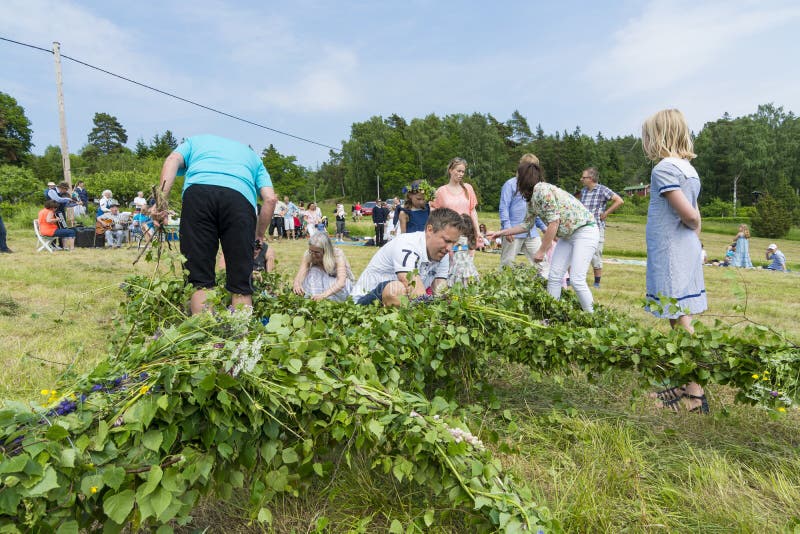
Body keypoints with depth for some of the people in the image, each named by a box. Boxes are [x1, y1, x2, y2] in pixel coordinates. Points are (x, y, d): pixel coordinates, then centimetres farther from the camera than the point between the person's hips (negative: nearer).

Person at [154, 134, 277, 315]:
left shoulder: (194, 141, 37)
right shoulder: (251, 154, 37)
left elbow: (172, 160, 12)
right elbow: (270, 198, 20)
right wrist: (259, 235, 28)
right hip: (241, 196, 1)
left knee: (200, 280, 2)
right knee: (241, 283, 4)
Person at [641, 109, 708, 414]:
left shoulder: (664, 168, -13)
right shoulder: (688, 168, 15)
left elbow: (689, 215, -18)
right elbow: (694, 216, 15)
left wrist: (691, 227, 0)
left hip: (671, 253, -9)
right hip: (687, 252, 9)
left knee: (681, 322, -5)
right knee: (680, 321, 15)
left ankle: (695, 395, 2)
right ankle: (686, 386, 25)